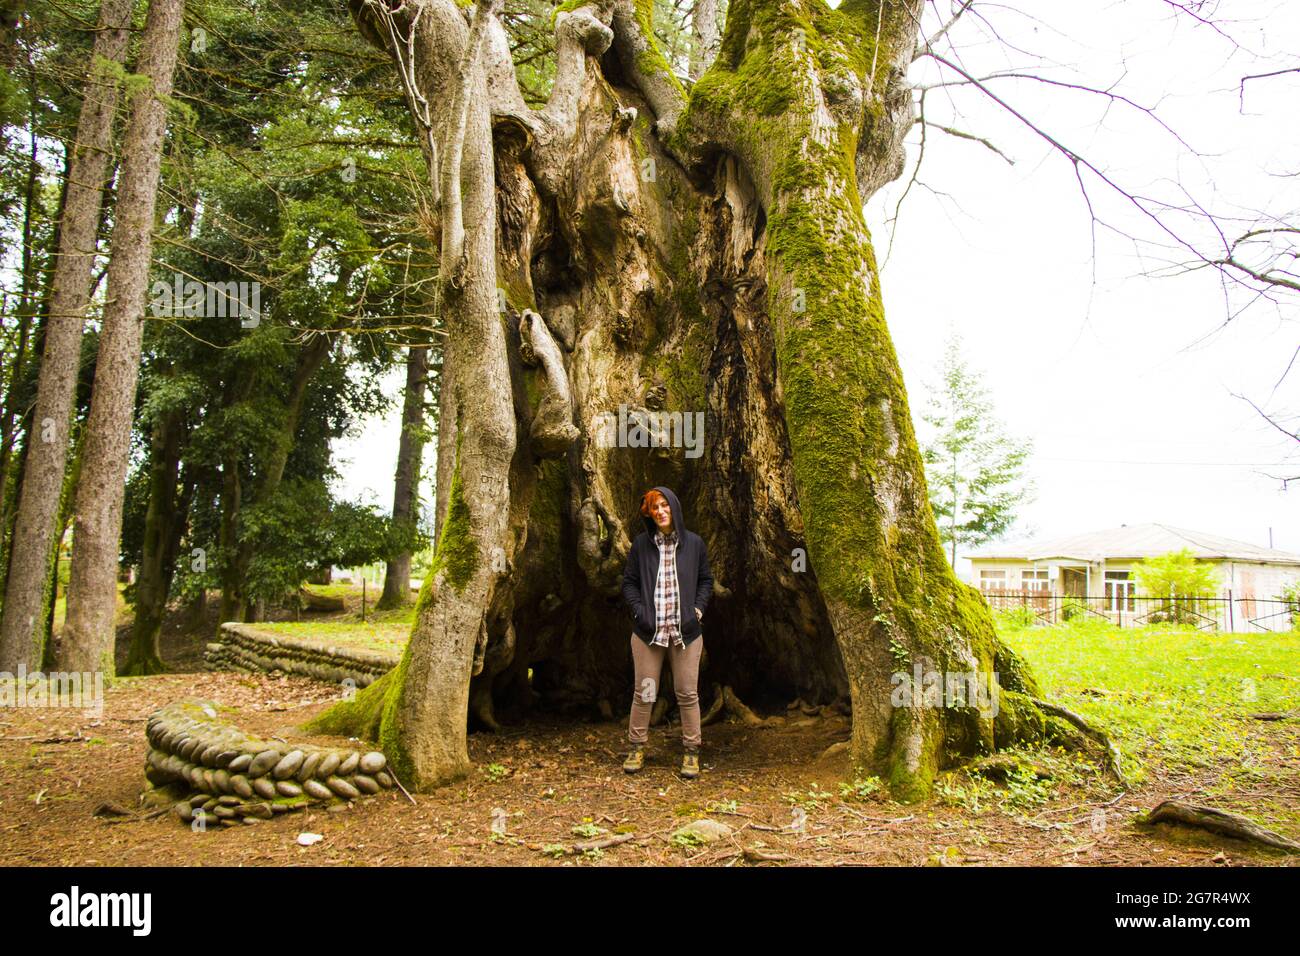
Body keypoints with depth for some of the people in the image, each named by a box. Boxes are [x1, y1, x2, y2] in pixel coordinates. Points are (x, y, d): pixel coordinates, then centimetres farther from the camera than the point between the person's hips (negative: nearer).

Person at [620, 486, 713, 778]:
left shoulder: (694, 543, 3)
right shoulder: (641, 544, 1)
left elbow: (705, 581, 12)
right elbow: (629, 582, 8)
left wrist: (698, 609, 0)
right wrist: (638, 610, -5)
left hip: (686, 631, 0)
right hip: (648, 631, 0)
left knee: (687, 693, 6)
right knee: (643, 693, 5)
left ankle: (691, 751, 17)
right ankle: (637, 748, 19)